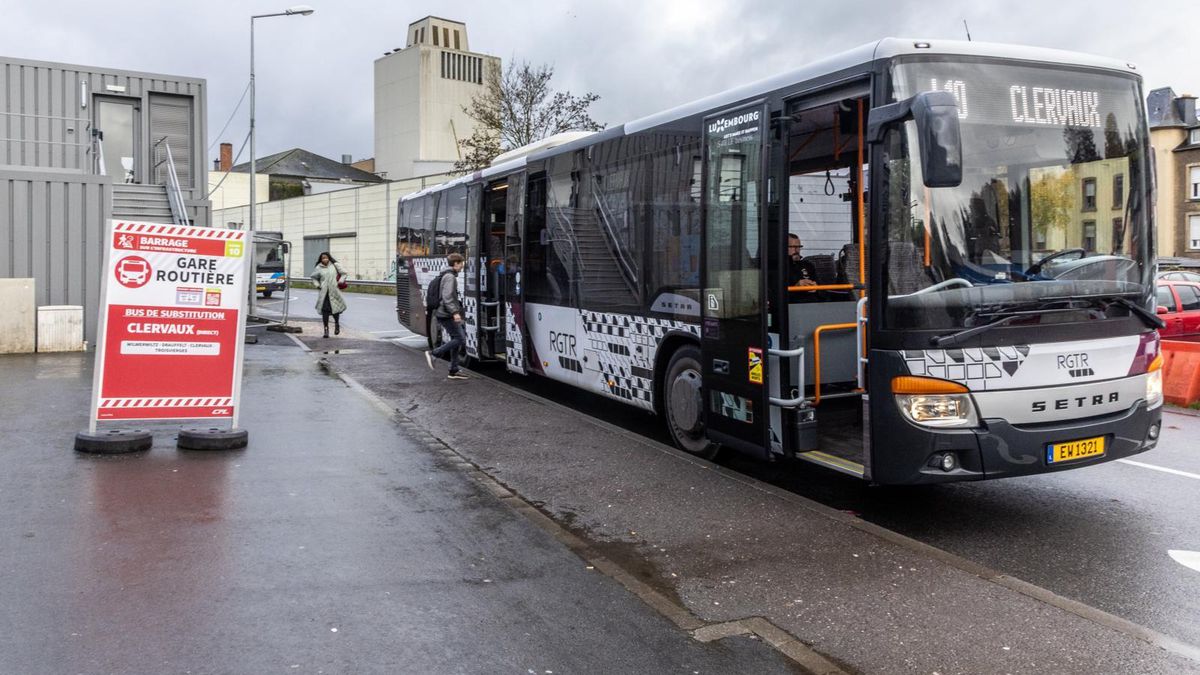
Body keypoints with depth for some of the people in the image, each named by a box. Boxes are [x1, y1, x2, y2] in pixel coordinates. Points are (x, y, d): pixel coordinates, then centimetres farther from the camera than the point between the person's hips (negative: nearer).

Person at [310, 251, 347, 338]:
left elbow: (343, 273, 8)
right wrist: (317, 285, 3)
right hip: (324, 292, 0)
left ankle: (337, 324, 32)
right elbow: (314, 277, 19)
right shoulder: (319, 268, 5)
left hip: (334, 292, 0)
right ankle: (326, 329, 2)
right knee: (325, 310, -5)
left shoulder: (334, 265, 2)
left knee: (336, 308, 4)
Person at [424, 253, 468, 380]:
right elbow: (447, 297, -23)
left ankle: (454, 371, 12)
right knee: (460, 339, -9)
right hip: (447, 314, -10)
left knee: (456, 340, 10)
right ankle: (433, 353, -8)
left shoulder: (447, 276, 18)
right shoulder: (450, 277, -13)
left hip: (443, 313, 10)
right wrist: (455, 312, -29)